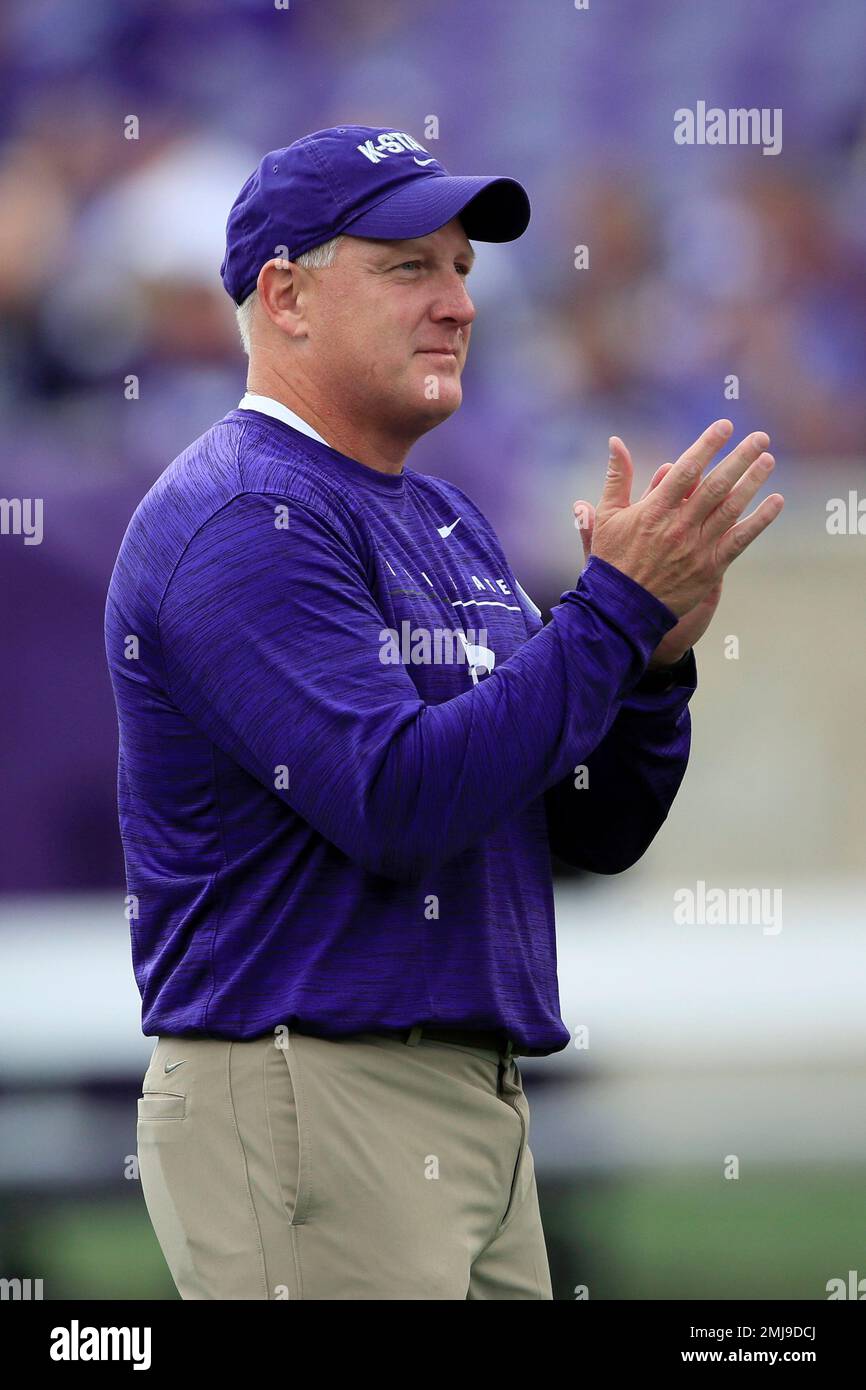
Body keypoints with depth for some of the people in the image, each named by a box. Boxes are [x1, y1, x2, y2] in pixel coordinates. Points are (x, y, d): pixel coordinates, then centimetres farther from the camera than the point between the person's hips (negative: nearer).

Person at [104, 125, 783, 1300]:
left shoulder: (448, 527, 18)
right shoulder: (243, 518, -11)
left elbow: (598, 833, 15)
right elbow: (400, 805, -23)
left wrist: (656, 649, -4)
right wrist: (619, 606, -19)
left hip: (479, 1106, 9)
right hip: (313, 1103, -9)